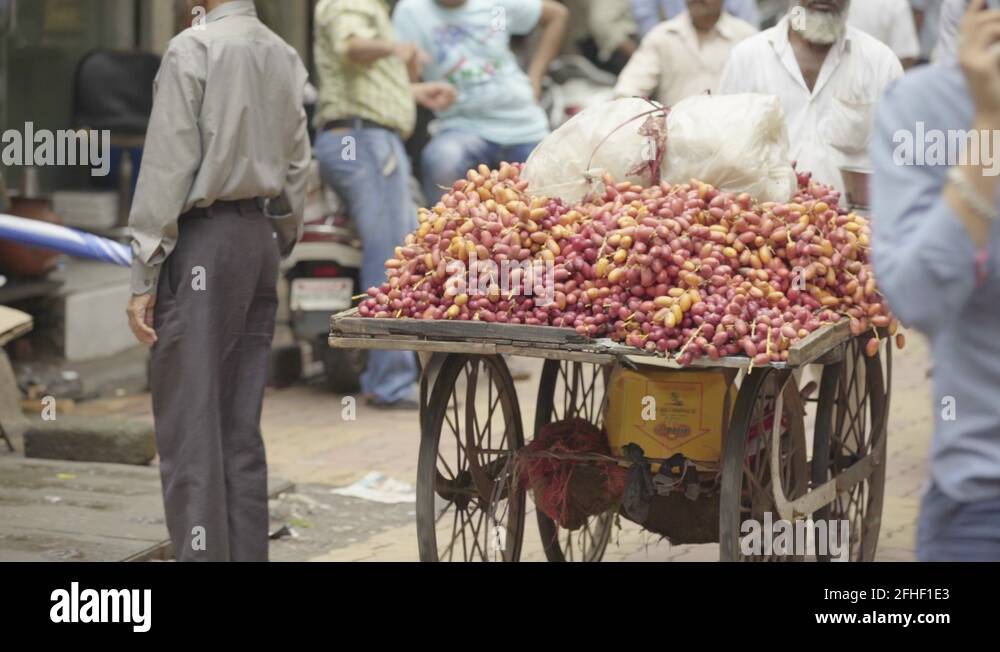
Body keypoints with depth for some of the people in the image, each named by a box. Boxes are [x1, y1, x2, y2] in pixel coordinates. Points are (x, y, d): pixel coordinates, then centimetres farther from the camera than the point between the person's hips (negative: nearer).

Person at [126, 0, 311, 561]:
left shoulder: (194, 48, -11)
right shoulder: (285, 56, 10)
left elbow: (168, 167, -12)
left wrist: (144, 276, -10)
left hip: (202, 241, -7)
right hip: (261, 237, 7)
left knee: (189, 430, -5)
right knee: (242, 430, 11)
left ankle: (202, 551, -7)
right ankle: (247, 552, 12)